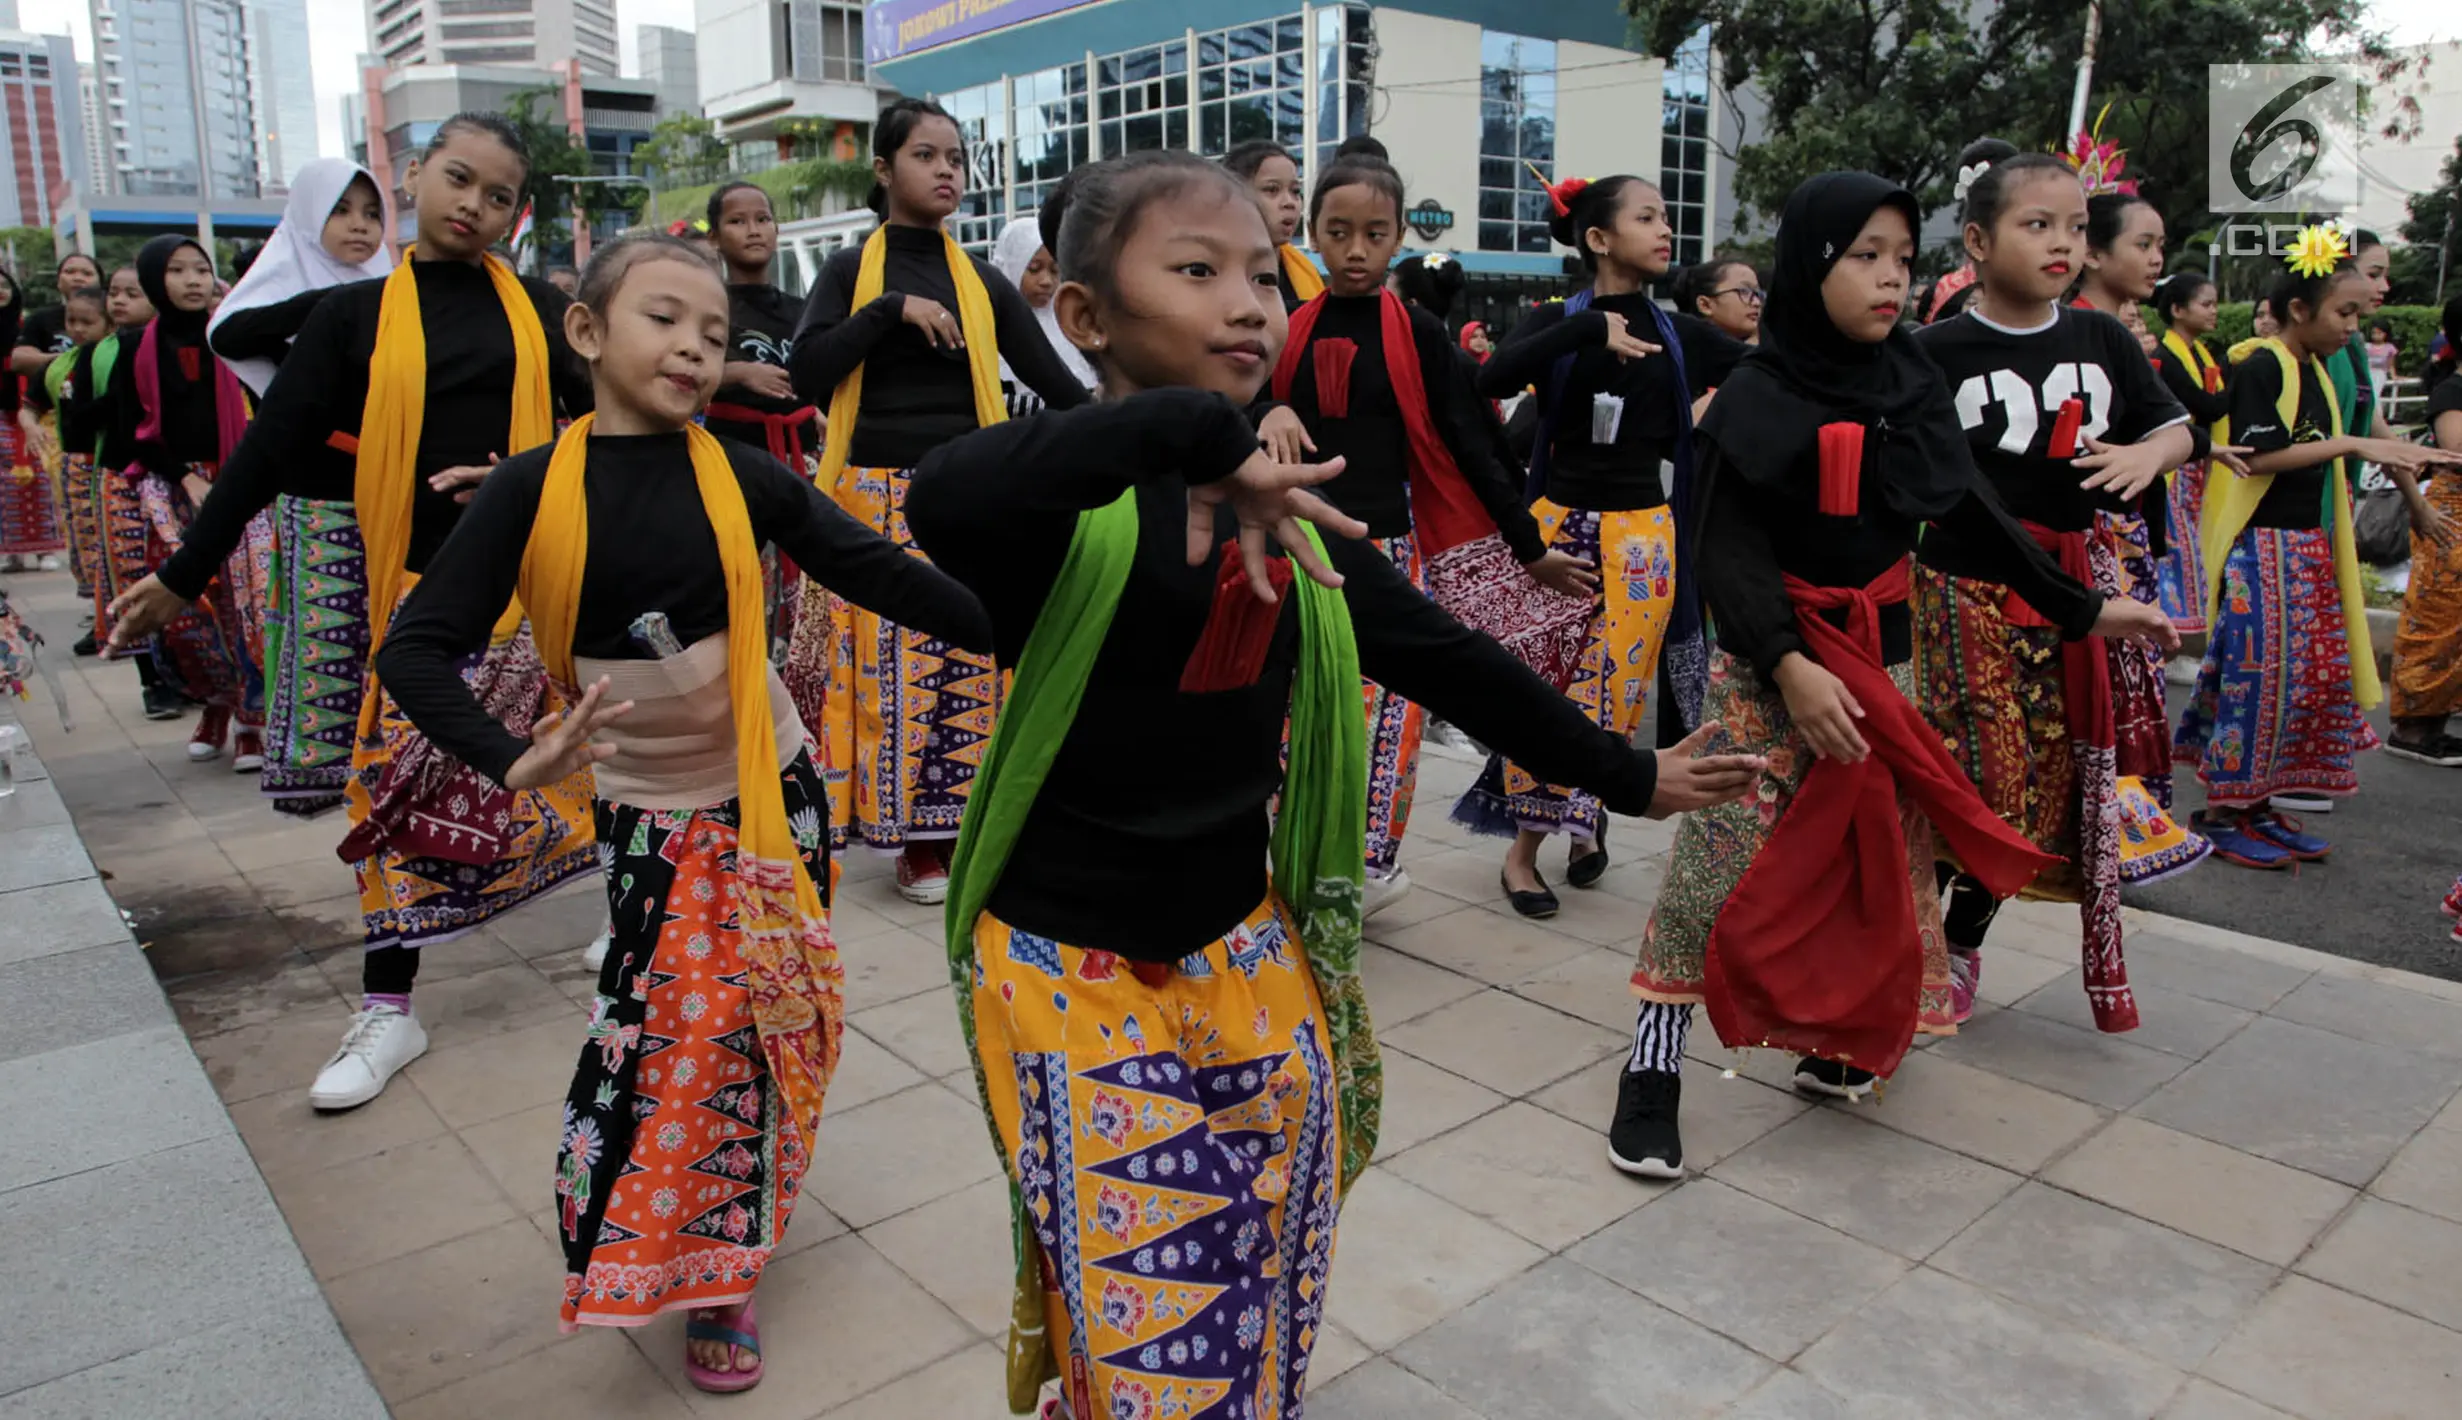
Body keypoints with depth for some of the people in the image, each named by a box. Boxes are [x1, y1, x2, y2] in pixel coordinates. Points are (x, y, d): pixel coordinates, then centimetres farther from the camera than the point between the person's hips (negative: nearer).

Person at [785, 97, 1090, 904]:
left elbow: (1053, 380, 4)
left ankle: (963, 823, 14)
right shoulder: (850, 271, 6)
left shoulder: (983, 281, 9)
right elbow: (806, 376, -8)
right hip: (878, 499, -1)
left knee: (971, 670, 1)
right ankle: (914, 837, 10)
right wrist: (890, 310, -13)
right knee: (892, 670, -1)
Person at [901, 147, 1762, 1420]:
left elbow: (1449, 662, 12)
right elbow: (942, 499, -38)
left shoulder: (1293, 515, 4)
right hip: (1072, 974, -5)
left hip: (1248, 961, 5)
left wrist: (1623, 776, 17)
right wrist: (1191, 428, -38)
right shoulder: (1068, 497, -14)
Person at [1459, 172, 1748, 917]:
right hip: (1559, 524, -2)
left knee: (1612, 687, 4)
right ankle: (1524, 846, 12)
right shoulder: (1557, 321, -2)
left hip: (1642, 534, 2)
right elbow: (1494, 378, -22)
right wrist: (1592, 328, -23)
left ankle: (1582, 818, 27)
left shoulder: (1682, 334, 6)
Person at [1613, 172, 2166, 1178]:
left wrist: (2083, 609, 15)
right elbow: (1729, 546, -16)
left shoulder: (1912, 384, 6)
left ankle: (1843, 1041, 25)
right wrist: (1788, 665, -28)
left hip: (1883, 652, 6)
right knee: (1723, 858, -9)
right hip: (1773, 664, -6)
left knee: (1879, 856, 9)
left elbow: (1972, 513, 13)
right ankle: (1654, 1068, -1)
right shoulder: (1760, 396, -10)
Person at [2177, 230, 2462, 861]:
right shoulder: (2260, 368, -11)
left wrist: (2402, 455, 17)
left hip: (2310, 548, 9)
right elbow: (2259, 456, -19)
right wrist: (2348, 444, -19)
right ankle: (2222, 814, 2)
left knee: (2317, 673, 9)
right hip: (2259, 549, -9)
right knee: (2257, 674, -8)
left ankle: (2259, 805, 17)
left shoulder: (2317, 375, 15)